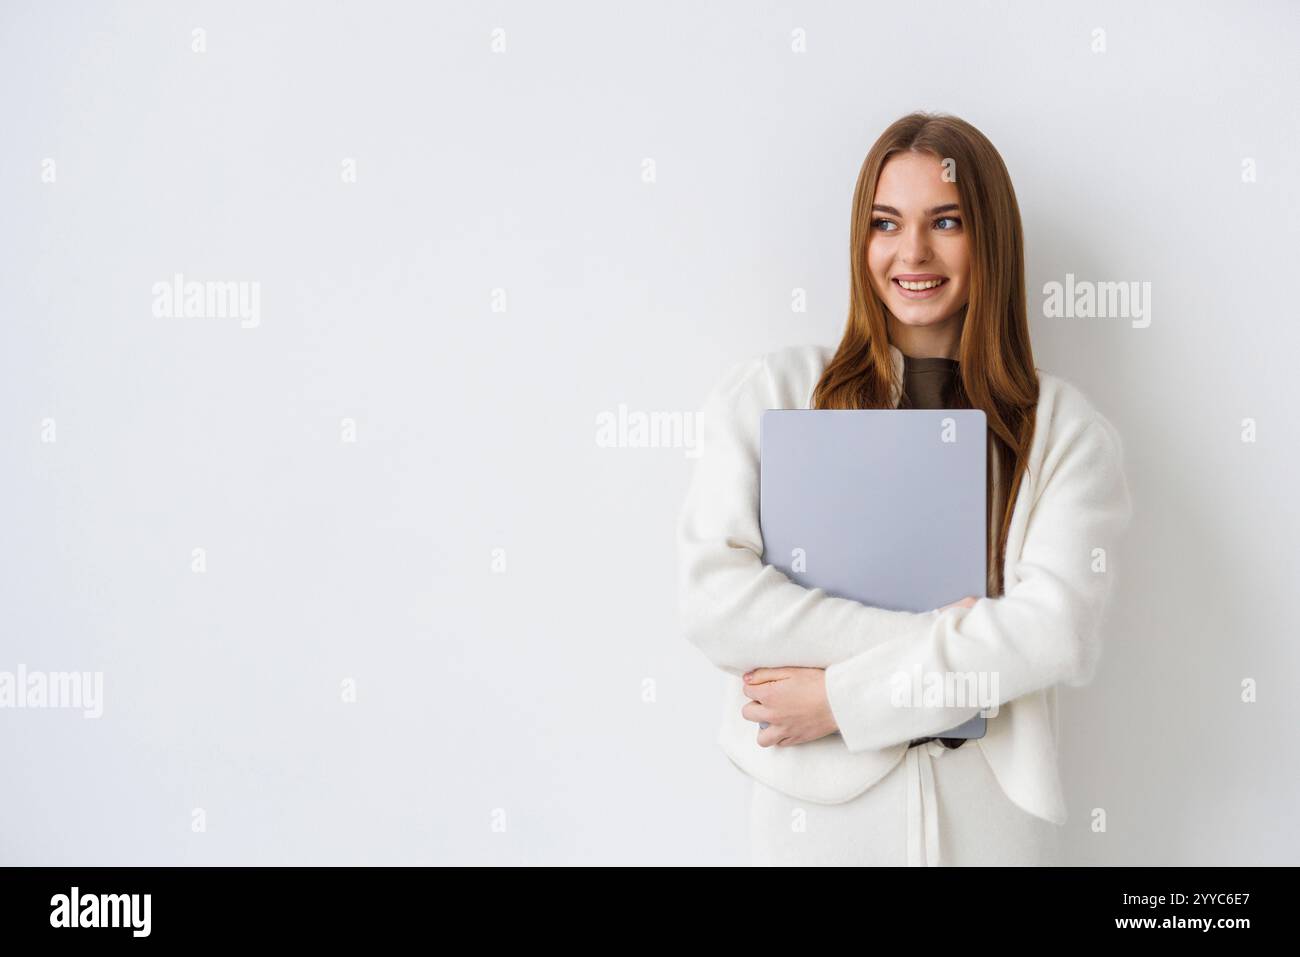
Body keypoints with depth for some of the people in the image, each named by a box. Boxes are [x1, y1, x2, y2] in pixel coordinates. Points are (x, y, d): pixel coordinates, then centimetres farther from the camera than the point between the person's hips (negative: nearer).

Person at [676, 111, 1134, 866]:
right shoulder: (768, 394, -3)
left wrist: (845, 695, -16)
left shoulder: (1065, 428, -1)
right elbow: (712, 599, -13)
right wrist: (945, 634, -16)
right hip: (817, 806, 0)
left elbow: (1060, 630, -13)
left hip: (992, 811, 1)